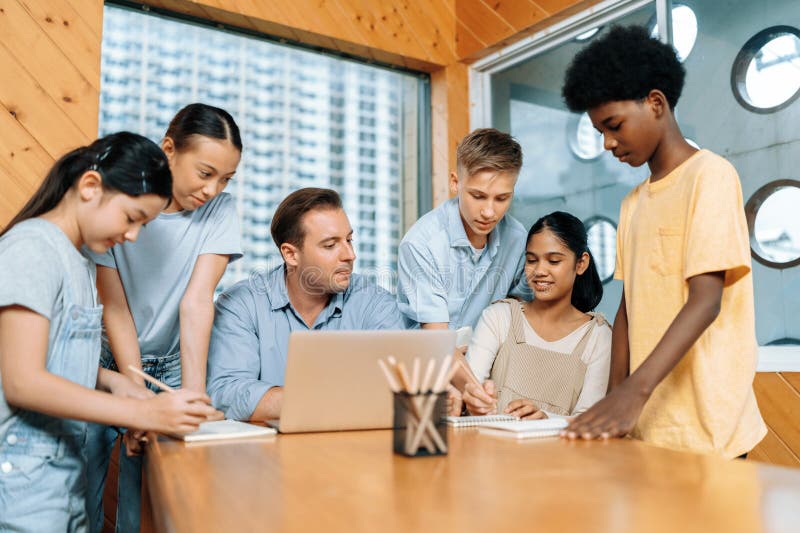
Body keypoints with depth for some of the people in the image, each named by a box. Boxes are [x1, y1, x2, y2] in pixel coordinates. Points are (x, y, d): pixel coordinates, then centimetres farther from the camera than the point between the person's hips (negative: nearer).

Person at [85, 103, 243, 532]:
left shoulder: (219, 212, -8)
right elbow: (114, 308, -13)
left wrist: (194, 394, -26)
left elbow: (197, 301, -17)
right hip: (106, 364, 0)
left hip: (170, 368, 1)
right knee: (80, 498, 2)